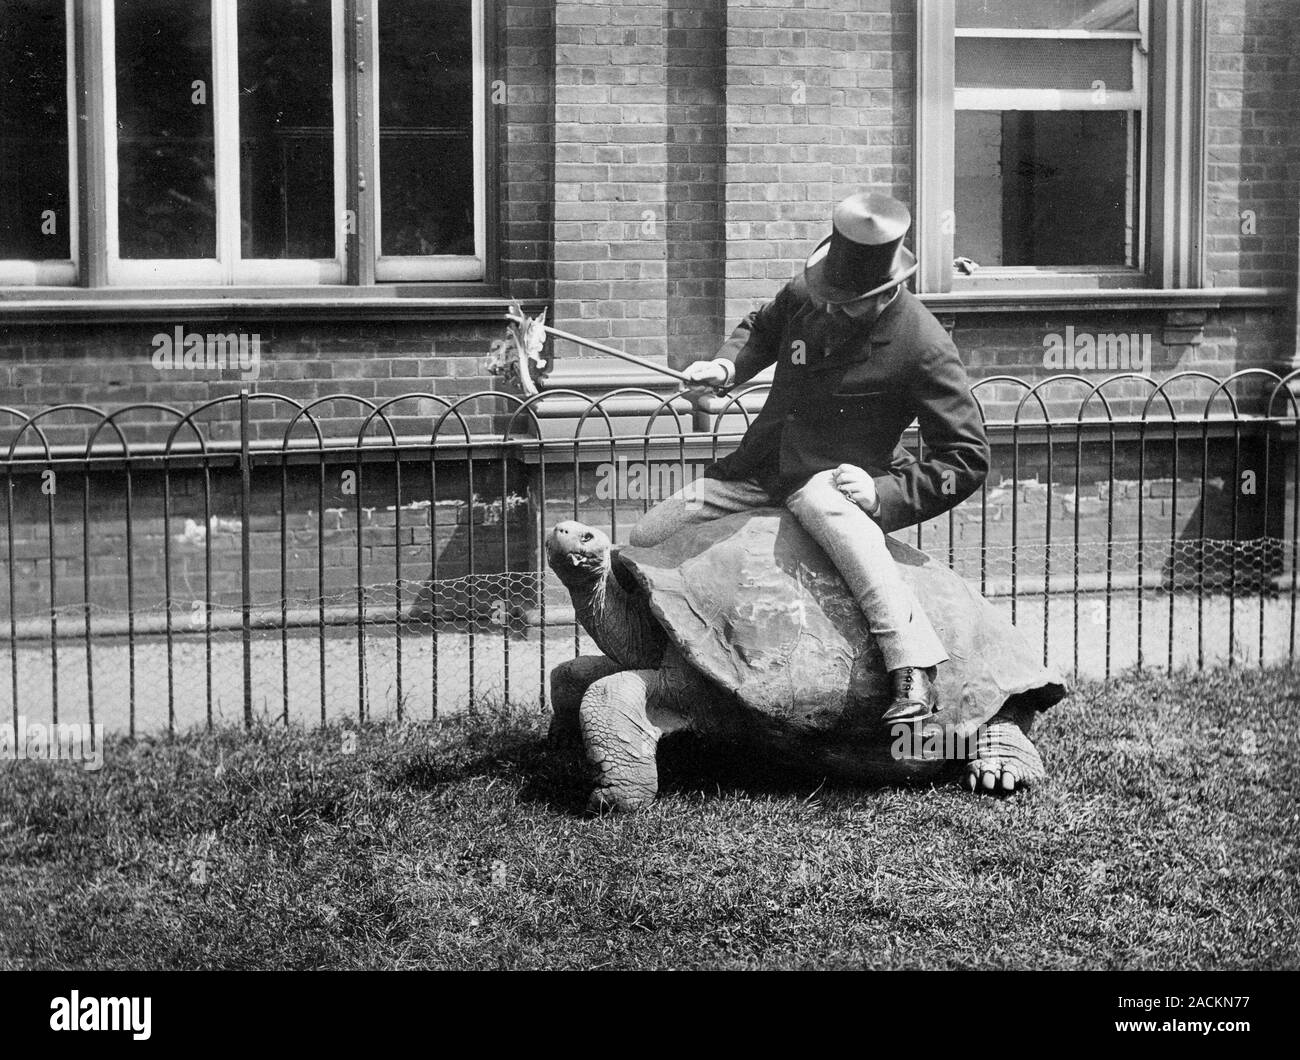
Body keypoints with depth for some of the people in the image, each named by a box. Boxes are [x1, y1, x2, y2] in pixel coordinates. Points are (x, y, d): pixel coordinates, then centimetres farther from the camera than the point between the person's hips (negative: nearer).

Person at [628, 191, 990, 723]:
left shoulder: (924, 348, -19)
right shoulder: (804, 297, -3)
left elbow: (967, 459, -14)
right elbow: (761, 328, 23)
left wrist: (885, 493, -25)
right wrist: (727, 365, 2)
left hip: (836, 482, -7)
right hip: (755, 471, 7)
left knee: (827, 509, -44)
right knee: (642, 543, 4)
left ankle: (913, 671, -49)